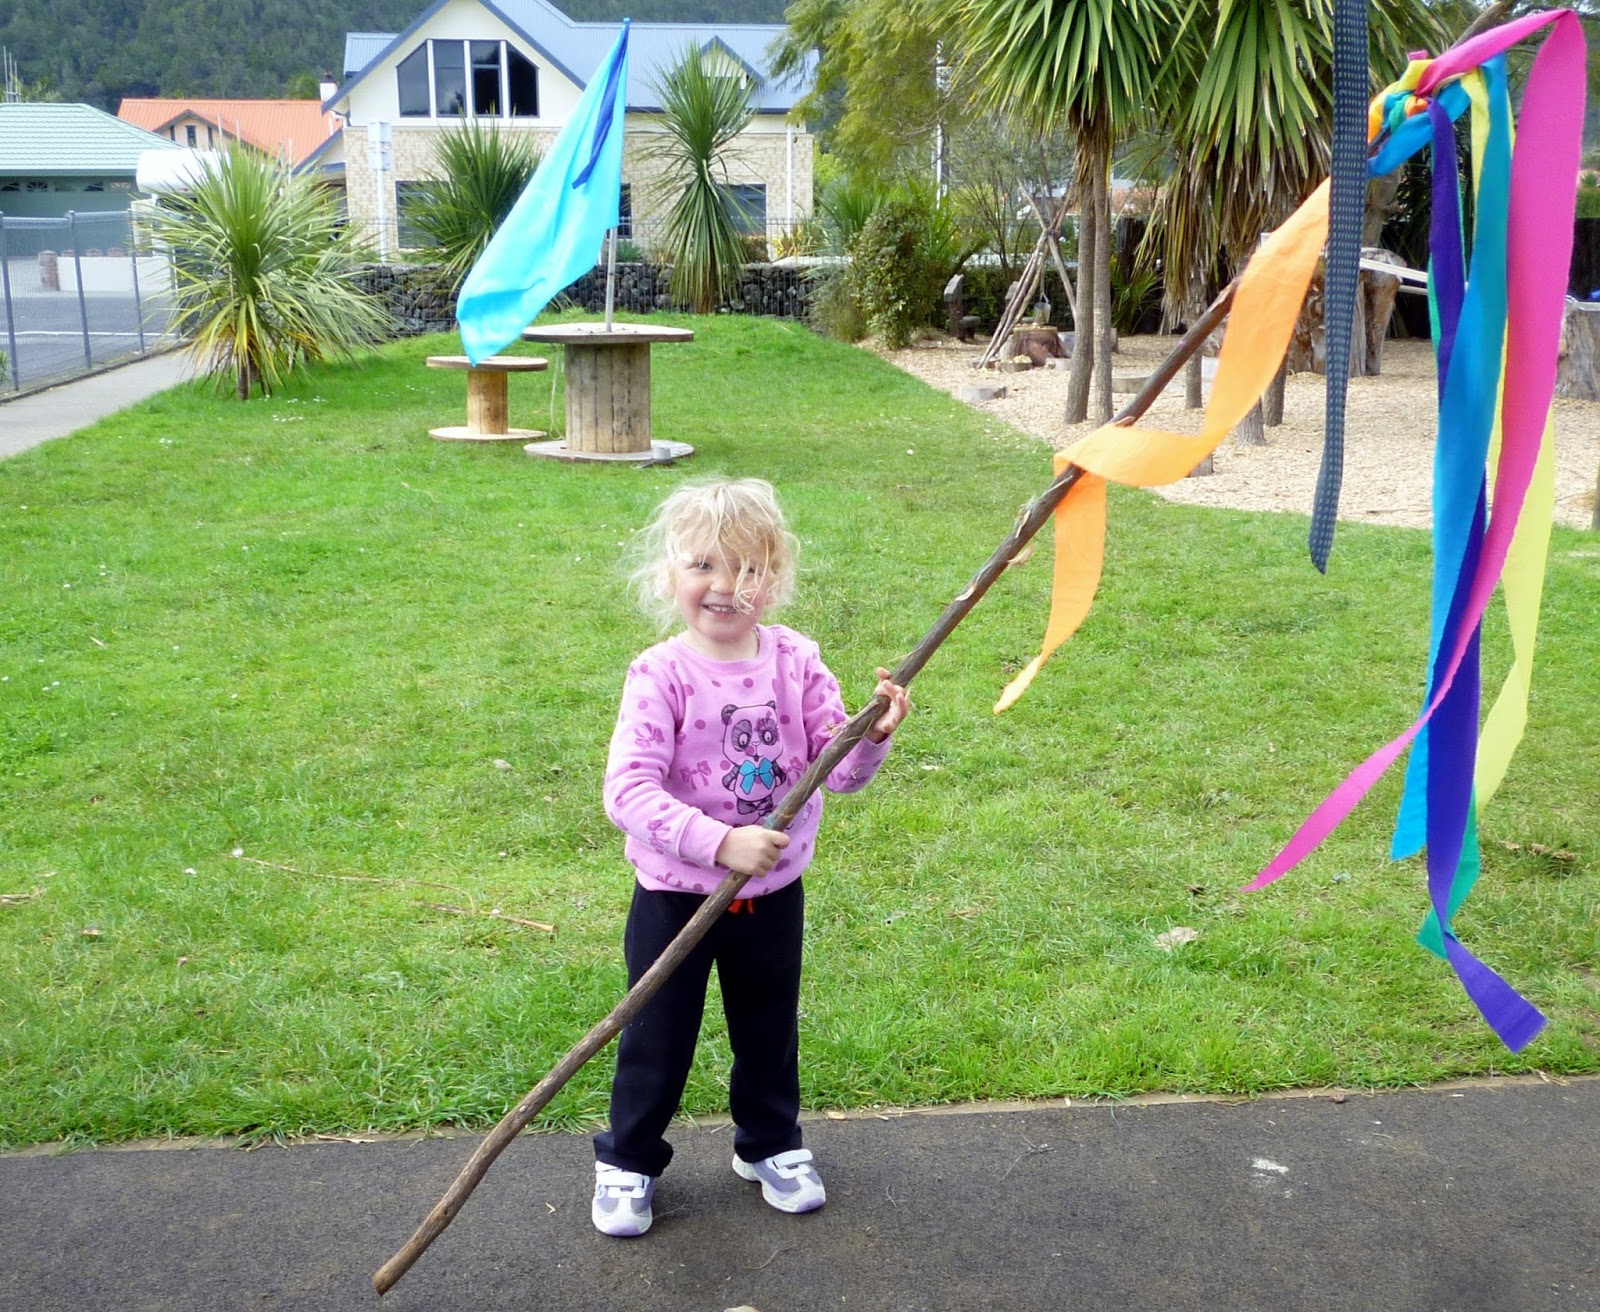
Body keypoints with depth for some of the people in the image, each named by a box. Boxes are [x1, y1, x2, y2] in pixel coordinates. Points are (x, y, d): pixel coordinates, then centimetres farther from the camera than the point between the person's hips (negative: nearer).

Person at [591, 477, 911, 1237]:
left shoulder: (796, 662, -8)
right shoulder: (662, 675, -20)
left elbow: (839, 772, -8)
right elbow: (627, 791, -28)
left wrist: (872, 737, -29)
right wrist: (721, 842, -37)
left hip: (774, 895, 3)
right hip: (676, 896, -3)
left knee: (770, 1031, 21)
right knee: (658, 1039, 12)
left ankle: (770, 1144, 45)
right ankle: (629, 1160, 35)